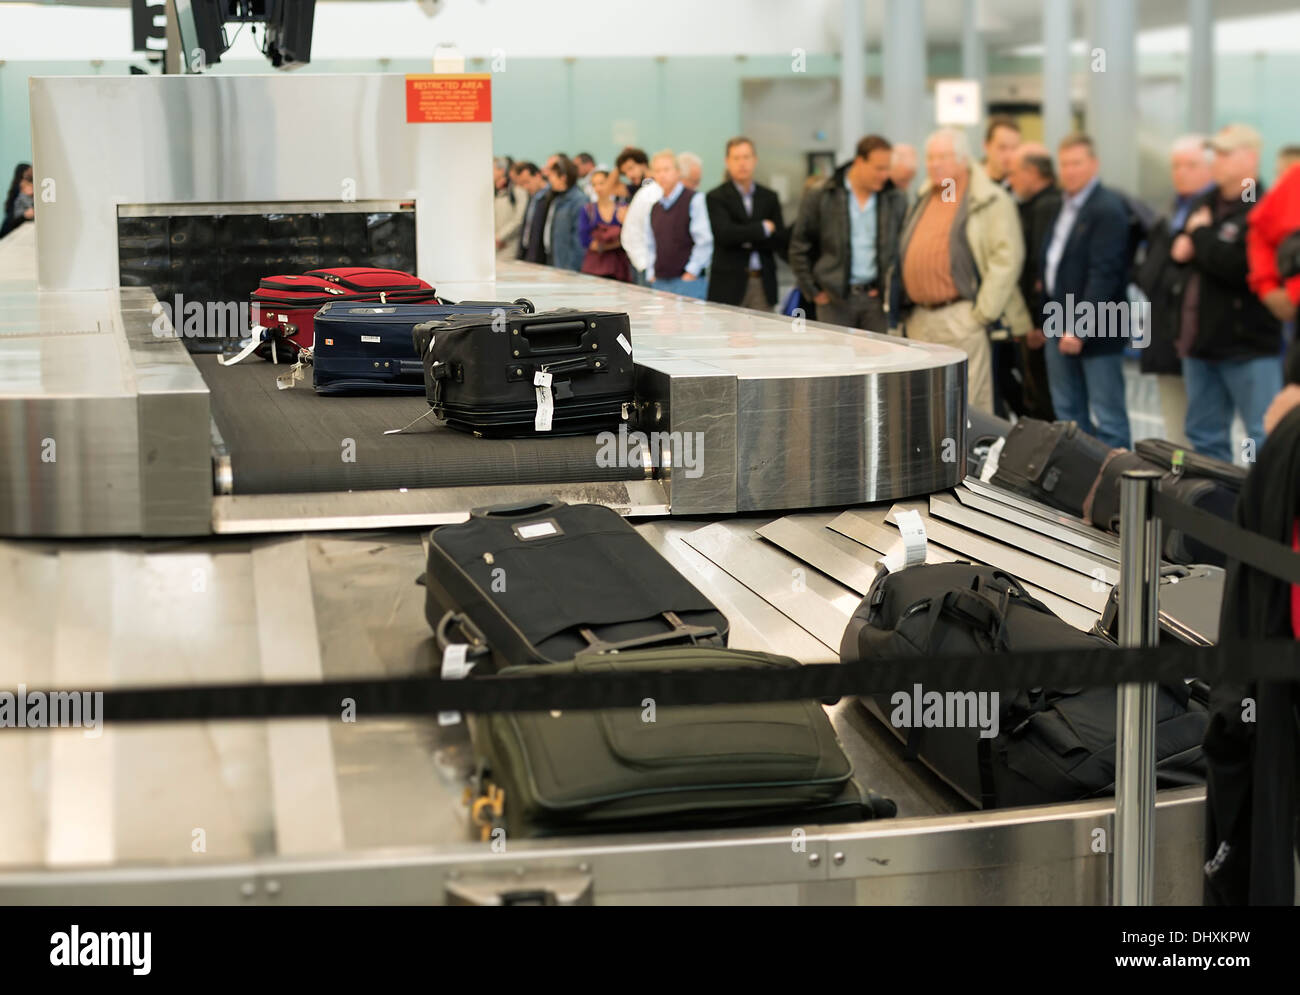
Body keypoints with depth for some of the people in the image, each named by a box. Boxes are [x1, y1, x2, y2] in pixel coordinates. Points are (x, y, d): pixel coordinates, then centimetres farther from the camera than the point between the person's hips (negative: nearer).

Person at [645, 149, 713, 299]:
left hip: (689, 282, -6)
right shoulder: (654, 206, 15)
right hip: (660, 282, 6)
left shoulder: (694, 199, -4)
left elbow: (705, 241, -9)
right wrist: (651, 274, 11)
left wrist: (691, 273, -10)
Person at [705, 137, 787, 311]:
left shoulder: (769, 197, 12)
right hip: (729, 284, -3)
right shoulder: (716, 197, 1)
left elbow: (781, 241, 5)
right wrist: (763, 228, -5)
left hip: (763, 284, 3)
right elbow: (725, 234, -13)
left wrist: (747, 239, -8)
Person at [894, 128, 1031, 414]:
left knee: (967, 406, -8)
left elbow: (1007, 259, -12)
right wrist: (905, 313, 15)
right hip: (919, 322, 7)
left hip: (961, 322, -7)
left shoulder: (990, 201, -5)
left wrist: (982, 314, -16)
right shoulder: (923, 200, 18)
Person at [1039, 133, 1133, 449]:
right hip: (1060, 327, 9)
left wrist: (1080, 328, -22)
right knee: (1068, 412, 14)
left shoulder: (1108, 209, -14)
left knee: (1108, 417, -2)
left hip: (1095, 329, -9)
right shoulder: (1062, 206, 13)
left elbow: (1103, 274, -19)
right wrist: (1047, 319, 10)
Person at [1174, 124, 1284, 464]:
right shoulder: (1206, 203, 12)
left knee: (1265, 441, -5)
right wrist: (1184, 245, -3)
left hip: (1249, 348, -9)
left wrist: (1201, 235, -10)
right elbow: (1178, 251, 21)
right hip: (1202, 342, 9)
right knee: (1204, 436, 15)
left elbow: (1237, 266, -25)